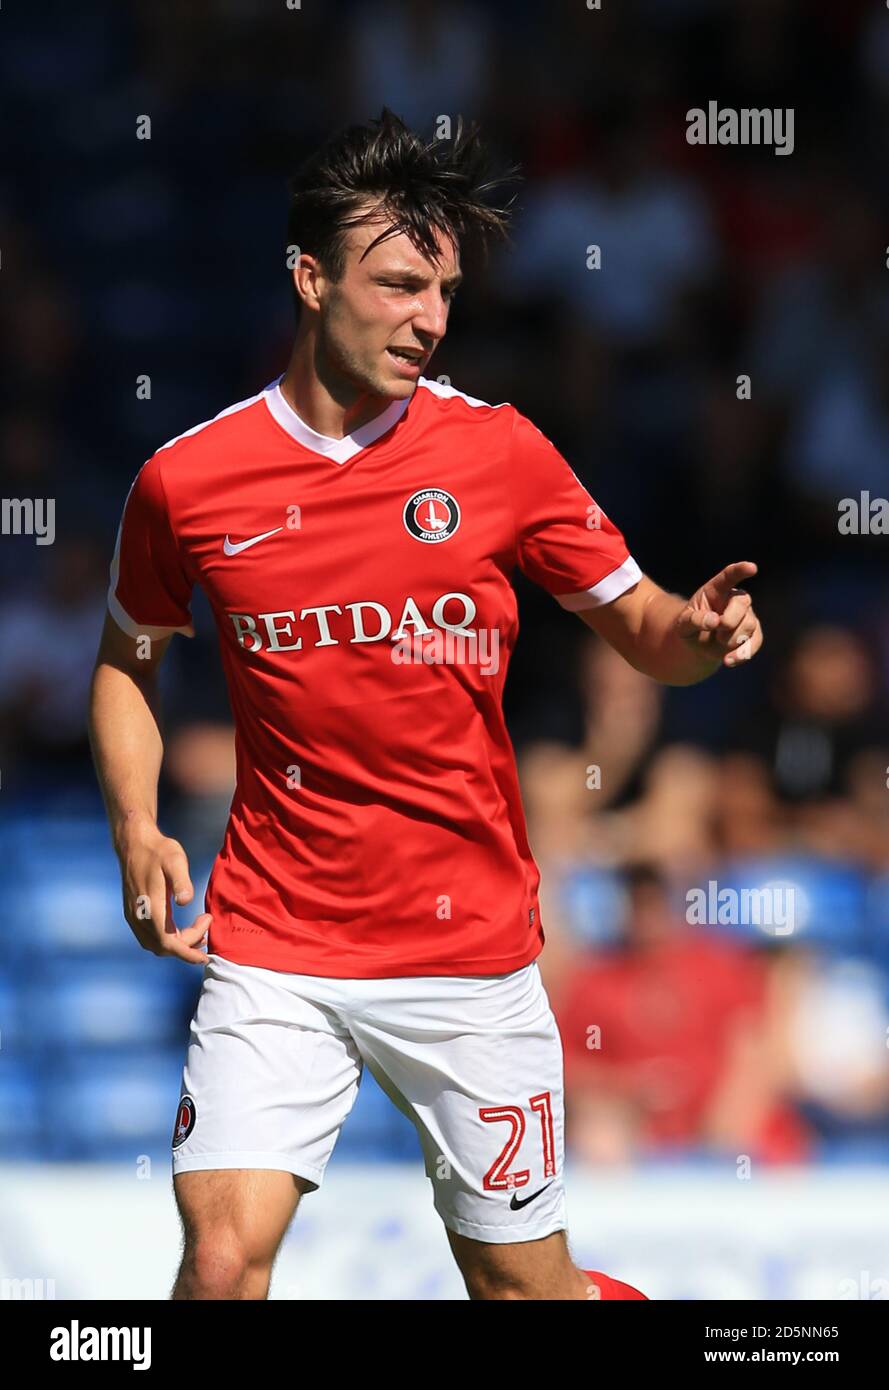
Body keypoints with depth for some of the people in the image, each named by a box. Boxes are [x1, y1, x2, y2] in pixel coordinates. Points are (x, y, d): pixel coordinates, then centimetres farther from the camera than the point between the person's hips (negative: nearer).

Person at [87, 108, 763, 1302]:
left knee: (524, 1285, 8)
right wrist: (137, 828, -3)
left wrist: (699, 631, -17)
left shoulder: (500, 451, -4)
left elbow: (639, 623, 6)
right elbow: (128, 664, 13)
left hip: (472, 952, 0)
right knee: (222, 1260, -16)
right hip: (273, 947, 0)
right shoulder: (186, 481, -4)